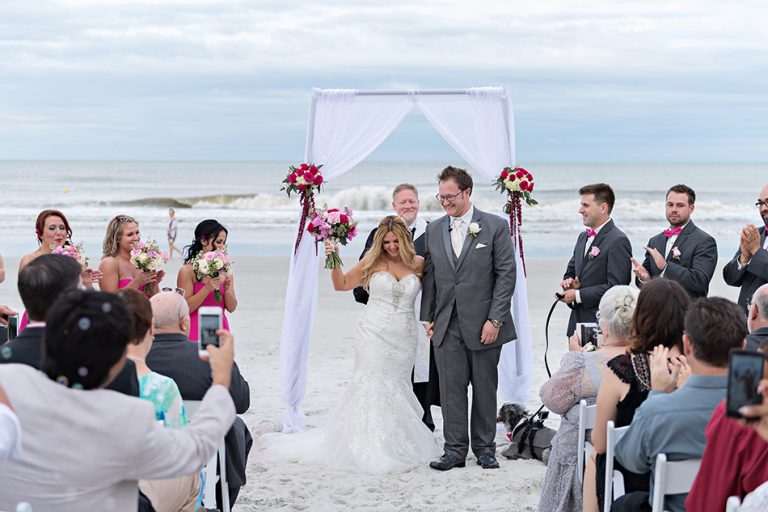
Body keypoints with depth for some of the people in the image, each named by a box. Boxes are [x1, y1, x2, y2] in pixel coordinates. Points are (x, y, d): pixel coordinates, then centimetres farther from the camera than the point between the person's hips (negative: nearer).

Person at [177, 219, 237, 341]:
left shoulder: (225, 270, 7)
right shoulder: (187, 271, -6)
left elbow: (231, 308, 8)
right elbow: (185, 308, -11)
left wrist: (227, 289, -10)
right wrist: (207, 288, -19)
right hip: (197, 331, -4)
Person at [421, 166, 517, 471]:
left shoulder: (495, 226, -3)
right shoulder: (434, 230, 9)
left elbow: (506, 274, -5)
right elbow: (429, 275, 13)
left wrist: (495, 320, -11)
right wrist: (427, 318, 6)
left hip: (484, 324, -3)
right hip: (447, 325, 3)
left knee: (485, 389, 7)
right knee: (451, 388, 2)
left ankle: (484, 448, 18)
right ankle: (455, 450, 9)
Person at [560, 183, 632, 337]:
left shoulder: (618, 241, -11)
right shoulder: (583, 237, 17)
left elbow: (616, 286, -17)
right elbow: (571, 271, 26)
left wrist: (578, 295, -14)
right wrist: (569, 281, 1)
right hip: (577, 321, 8)